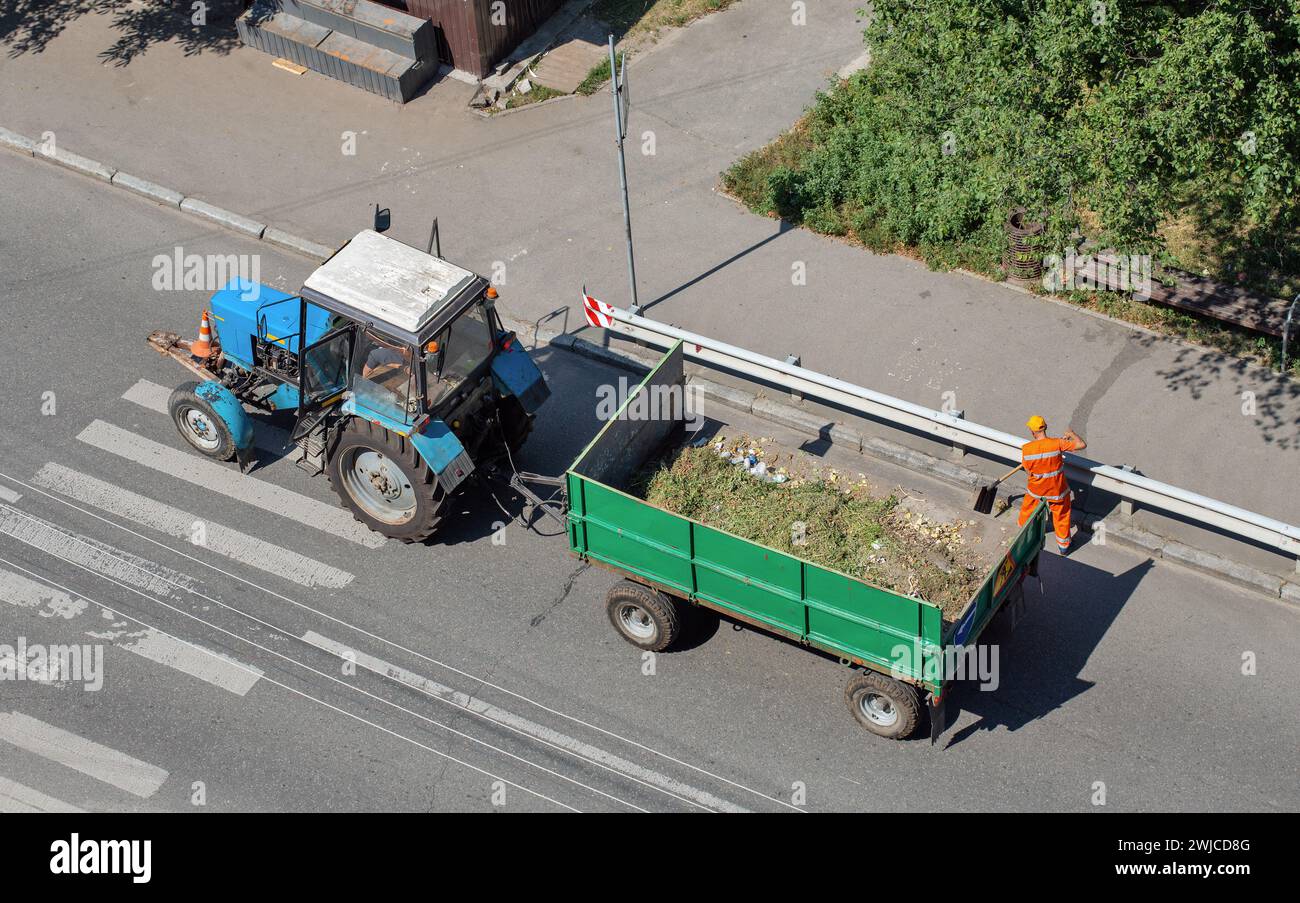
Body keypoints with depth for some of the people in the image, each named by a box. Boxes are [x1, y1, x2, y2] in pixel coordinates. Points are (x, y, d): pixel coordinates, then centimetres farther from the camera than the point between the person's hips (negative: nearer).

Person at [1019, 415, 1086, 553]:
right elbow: (1082, 444, -23)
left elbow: (1028, 472, -10)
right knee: (1061, 516, 21)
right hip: (1057, 490, -1)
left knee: (1027, 510, 30)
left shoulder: (1026, 449, -21)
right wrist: (1071, 434, -4)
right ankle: (1063, 545, 36)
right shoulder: (1057, 444, -26)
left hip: (1036, 490, 1)